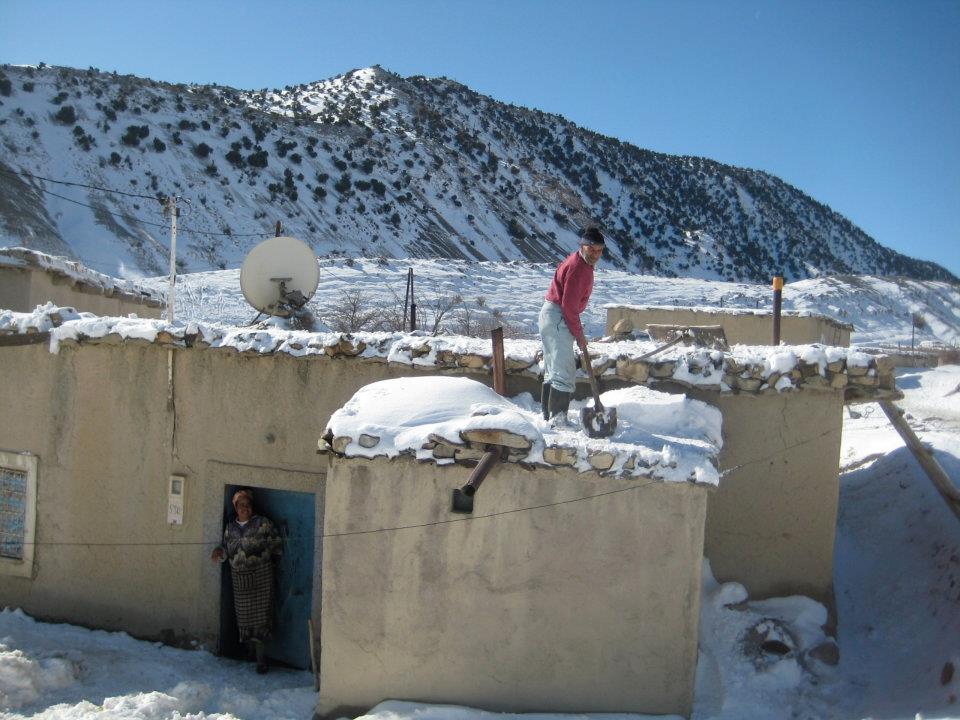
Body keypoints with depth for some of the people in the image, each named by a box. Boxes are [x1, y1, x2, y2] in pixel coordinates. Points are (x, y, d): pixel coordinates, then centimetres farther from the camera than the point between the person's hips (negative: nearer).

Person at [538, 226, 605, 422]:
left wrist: (577, 331, 15)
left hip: (551, 317, 11)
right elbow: (569, 304, -22)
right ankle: (558, 420, -7)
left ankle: (549, 417, 25)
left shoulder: (582, 264, 13)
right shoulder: (578, 267, -19)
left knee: (553, 371, 16)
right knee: (564, 373, -9)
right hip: (557, 318, -11)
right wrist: (579, 335, -13)